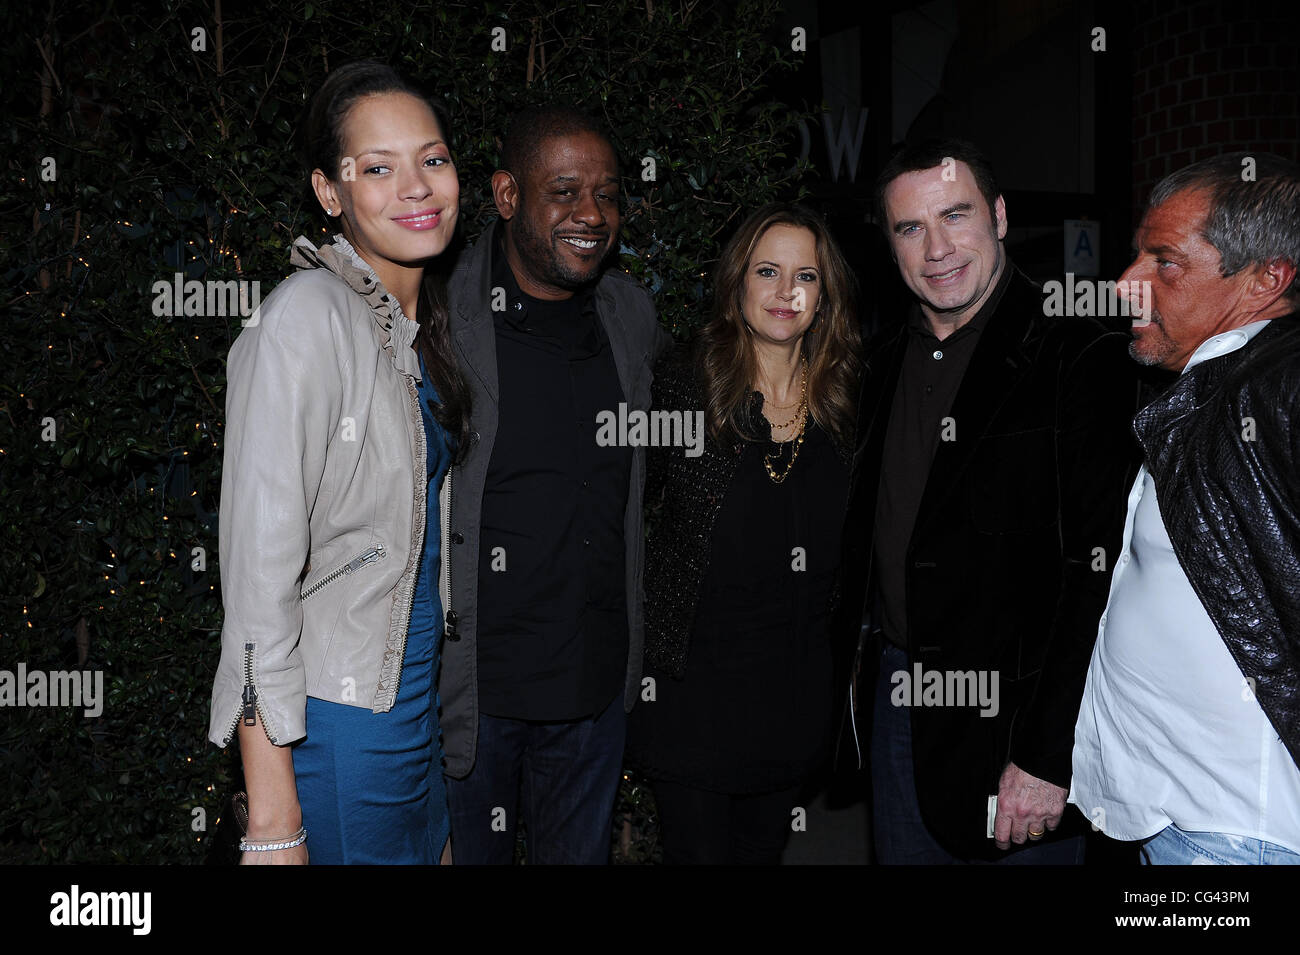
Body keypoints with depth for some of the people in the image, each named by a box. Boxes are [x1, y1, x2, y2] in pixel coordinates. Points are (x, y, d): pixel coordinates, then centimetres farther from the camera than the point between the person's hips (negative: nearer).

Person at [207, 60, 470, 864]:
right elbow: (260, 569, -22)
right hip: (339, 715, -7)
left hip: (421, 700, 8)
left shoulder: (423, 323, 7)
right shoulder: (306, 319, -18)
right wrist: (274, 824, -22)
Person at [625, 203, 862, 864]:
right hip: (693, 680, -3)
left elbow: (844, 553, 11)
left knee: (764, 850, 19)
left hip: (797, 696, 4)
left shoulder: (840, 404, 3)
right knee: (697, 852, 6)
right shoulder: (680, 385, -8)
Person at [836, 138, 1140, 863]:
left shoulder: (1081, 360, -13)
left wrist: (1047, 756, -20)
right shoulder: (889, 360, 8)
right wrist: (869, 679, 9)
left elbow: (1100, 572, -18)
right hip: (892, 703, 6)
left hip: (1012, 716, -6)